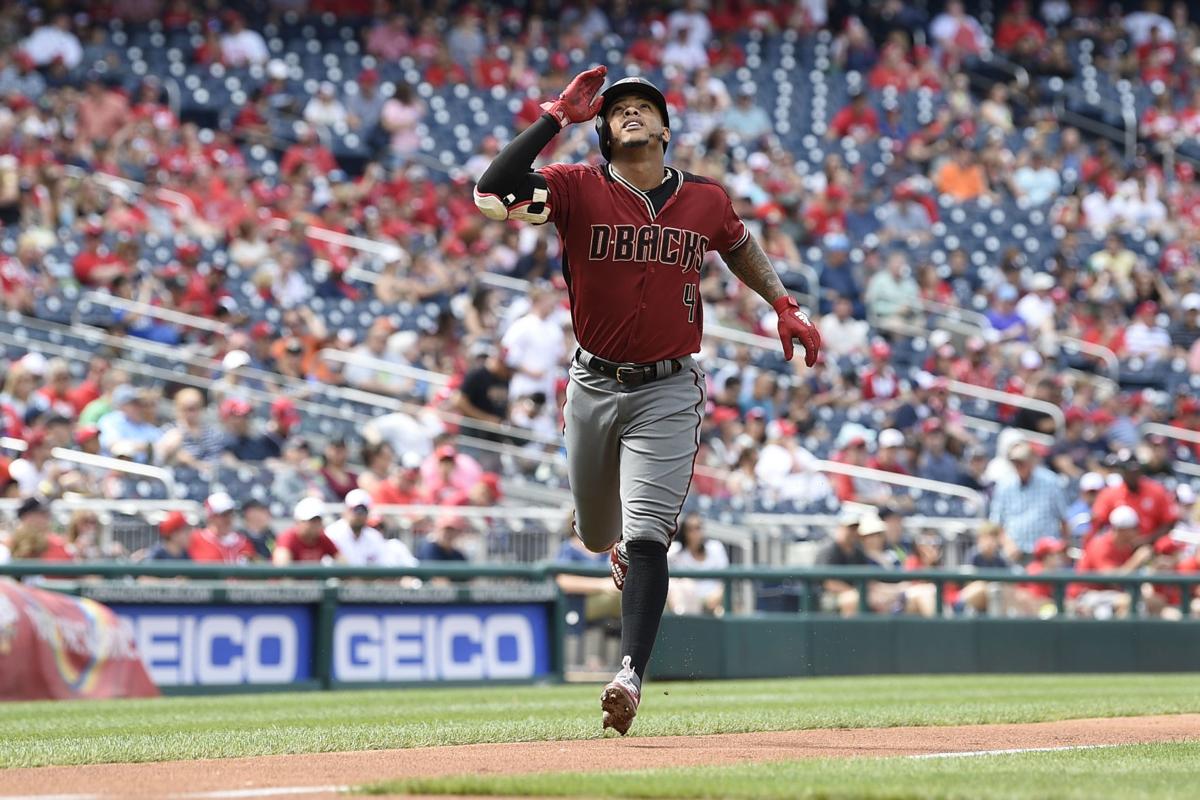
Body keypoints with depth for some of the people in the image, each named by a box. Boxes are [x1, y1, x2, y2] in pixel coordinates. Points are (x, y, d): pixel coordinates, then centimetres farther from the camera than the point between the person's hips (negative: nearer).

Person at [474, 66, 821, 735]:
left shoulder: (706, 201, 1)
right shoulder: (577, 189, -7)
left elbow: (740, 247, 23)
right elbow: (493, 194, -24)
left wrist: (785, 306, 12)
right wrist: (558, 116, -23)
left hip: (669, 392, -1)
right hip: (594, 385, 2)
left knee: (645, 537, -15)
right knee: (599, 535, 18)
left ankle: (632, 675, -20)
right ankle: (630, 544, 55)